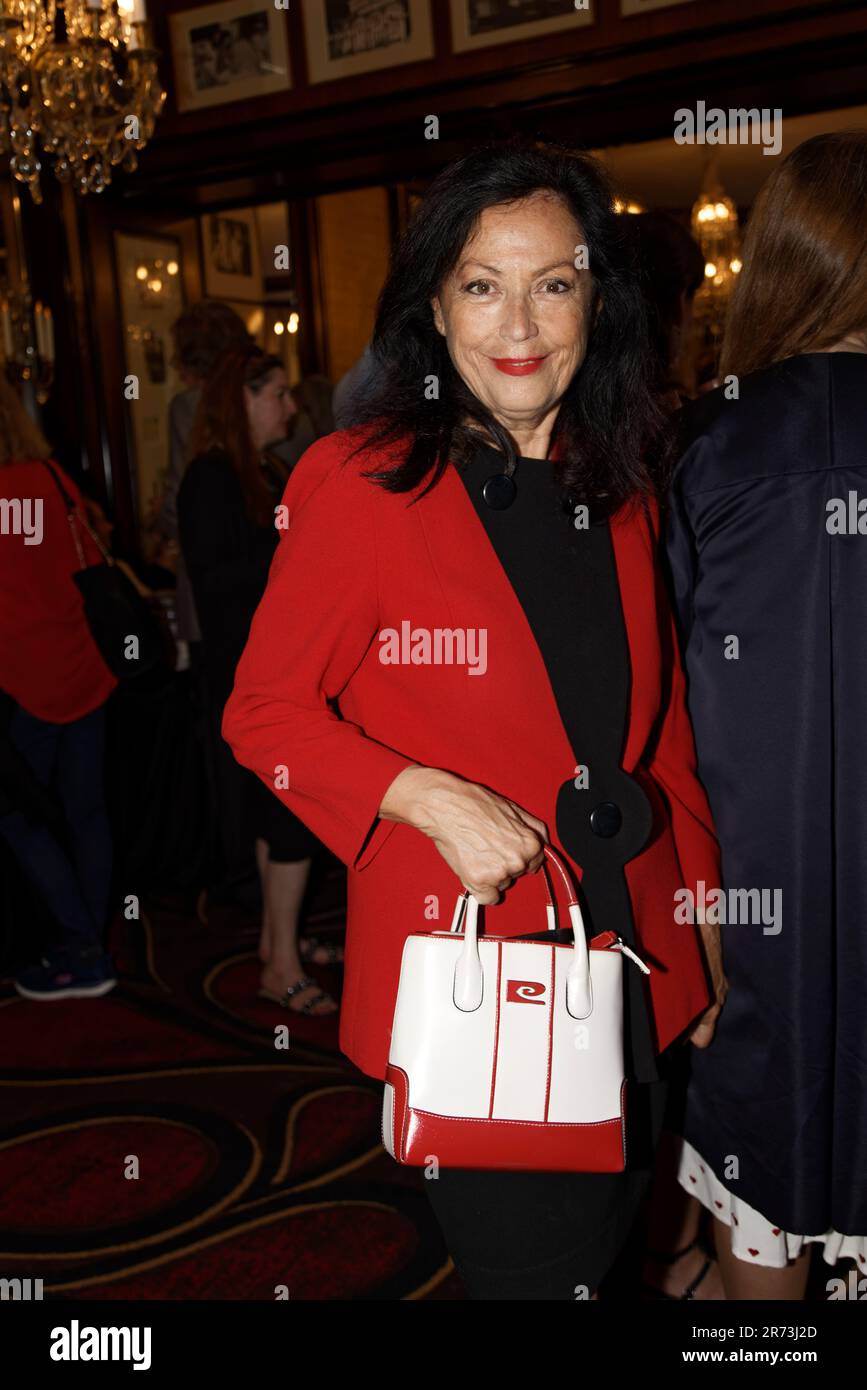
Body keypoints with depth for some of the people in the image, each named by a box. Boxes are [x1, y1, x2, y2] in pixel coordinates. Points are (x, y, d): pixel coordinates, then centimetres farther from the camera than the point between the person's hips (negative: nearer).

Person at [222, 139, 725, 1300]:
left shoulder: (621, 494, 6)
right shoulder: (362, 485, -12)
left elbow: (664, 736, 11)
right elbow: (265, 714, -7)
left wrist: (706, 942, 10)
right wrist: (431, 798, -21)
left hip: (634, 966, 6)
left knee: (602, 1253, 24)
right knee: (529, 1269, 9)